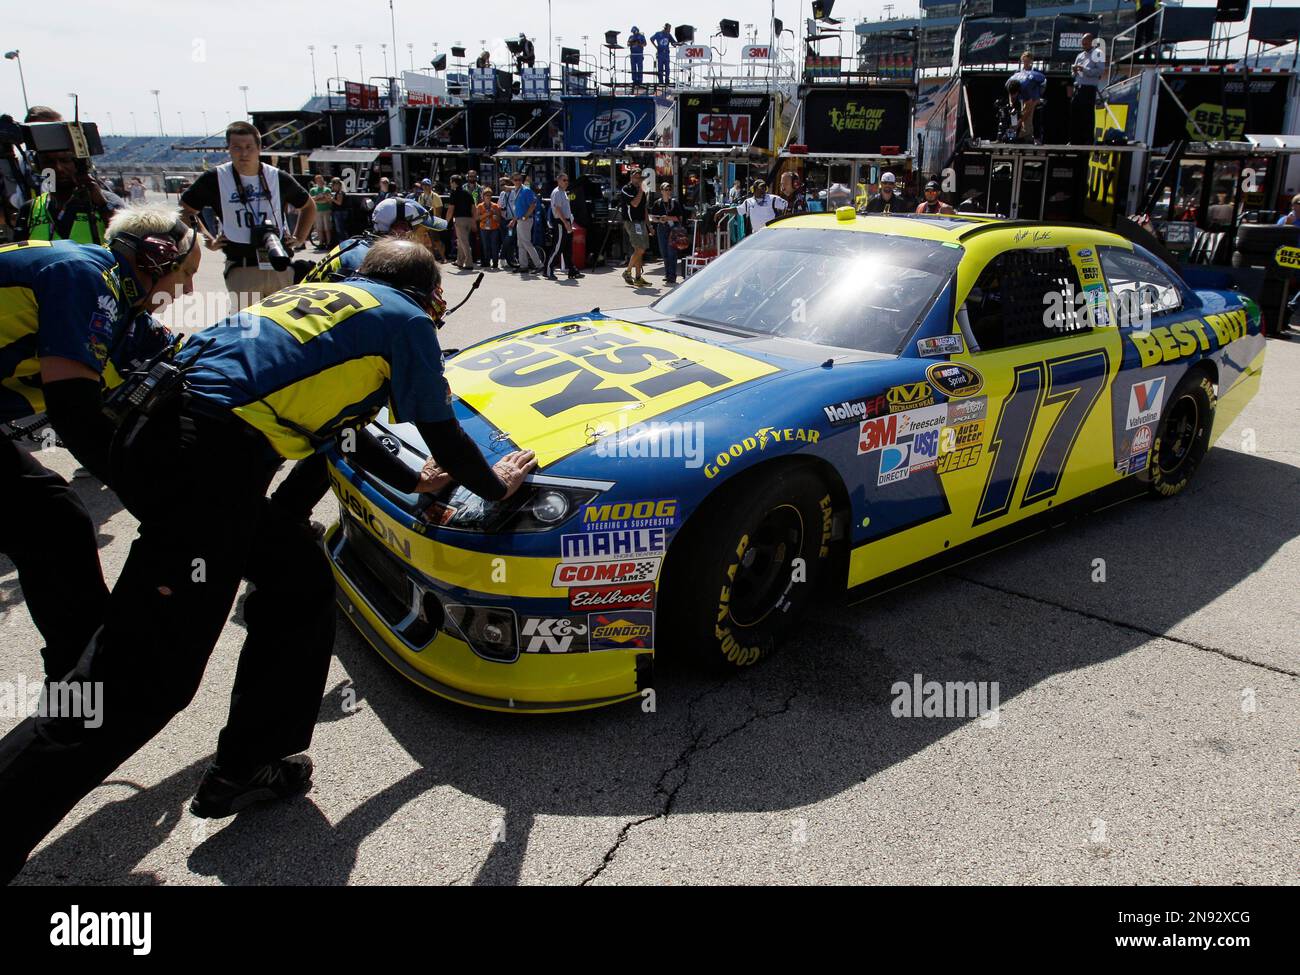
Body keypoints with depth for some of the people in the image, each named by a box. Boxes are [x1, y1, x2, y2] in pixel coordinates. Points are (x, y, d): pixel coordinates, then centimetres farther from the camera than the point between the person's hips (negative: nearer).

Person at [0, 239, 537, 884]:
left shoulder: (326, 296, 29)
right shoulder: (406, 321, 7)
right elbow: (441, 432, 10)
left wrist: (410, 480, 48)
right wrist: (494, 485, 29)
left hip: (158, 433, 9)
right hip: (206, 465, -9)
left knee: (299, 580, 20)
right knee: (138, 684, -5)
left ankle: (247, 769, 25)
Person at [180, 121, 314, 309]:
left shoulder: (278, 178, 7)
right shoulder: (215, 179, 1)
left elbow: (309, 207, 23)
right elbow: (185, 210, 13)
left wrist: (298, 237, 11)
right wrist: (208, 240, 3)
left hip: (281, 267, 3)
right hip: (241, 269, -2)